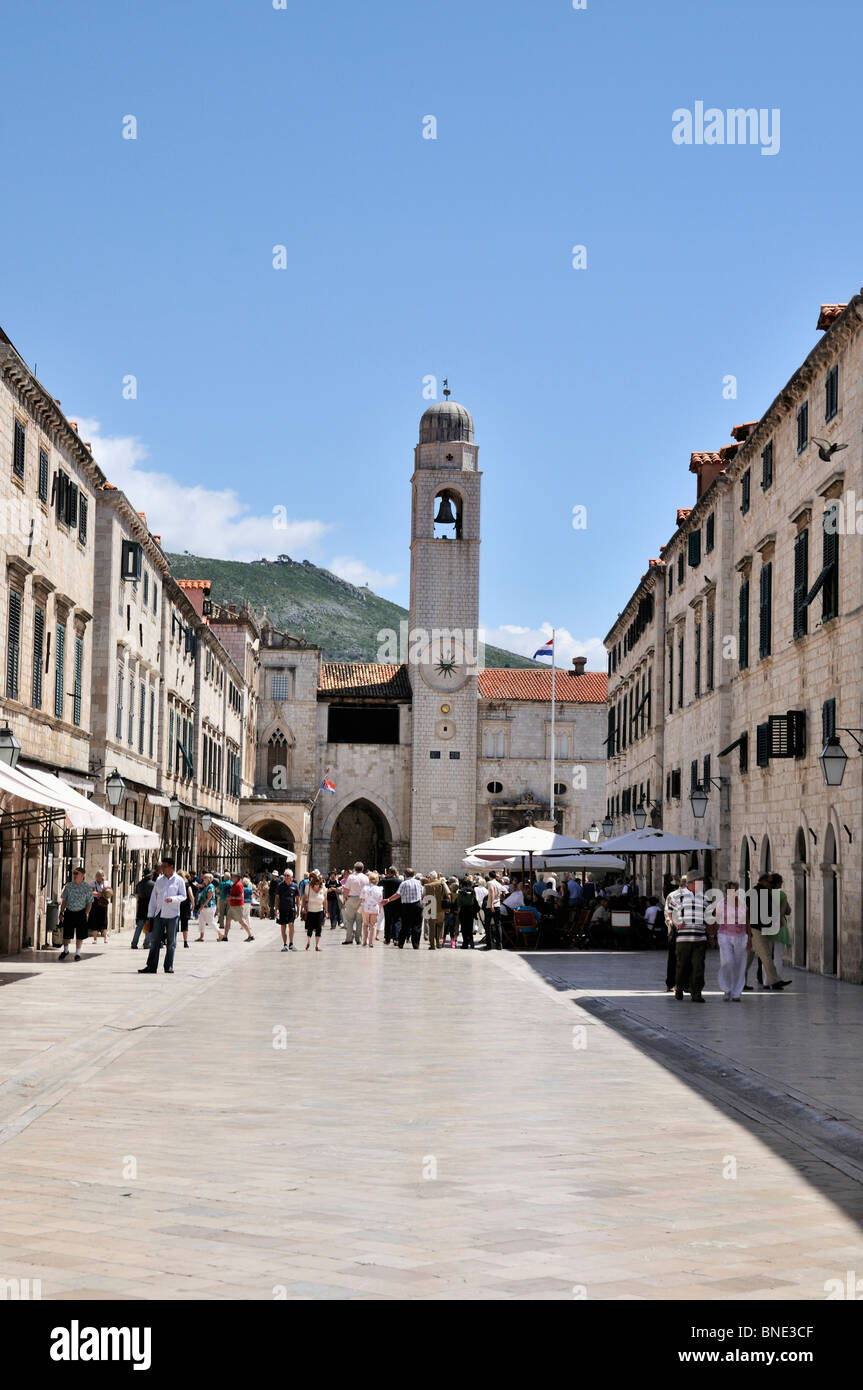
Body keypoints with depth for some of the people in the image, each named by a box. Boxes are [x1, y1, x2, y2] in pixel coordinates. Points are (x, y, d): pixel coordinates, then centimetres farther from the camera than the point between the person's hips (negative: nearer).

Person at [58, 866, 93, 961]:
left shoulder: (87, 888, -3)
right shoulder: (69, 886, 4)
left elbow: (89, 903, -1)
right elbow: (64, 900, 10)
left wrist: (86, 914, -10)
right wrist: (61, 913, 5)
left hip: (81, 913, -2)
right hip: (69, 912, 2)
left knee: (80, 935, 3)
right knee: (66, 934, 6)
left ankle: (77, 953, 19)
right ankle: (65, 950, 30)